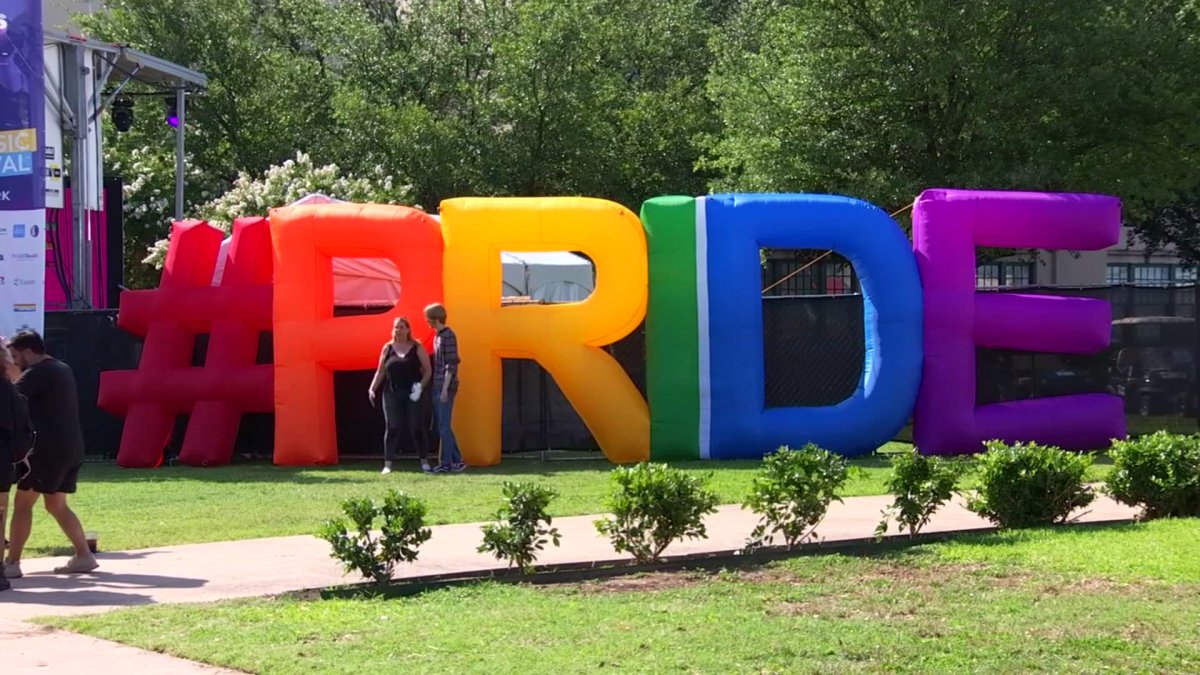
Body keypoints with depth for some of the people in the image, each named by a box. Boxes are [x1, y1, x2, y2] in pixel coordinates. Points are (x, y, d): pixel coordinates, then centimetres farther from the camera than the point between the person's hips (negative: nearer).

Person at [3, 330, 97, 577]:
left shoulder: (38, 373, -11)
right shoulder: (62, 369, 17)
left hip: (49, 449, -9)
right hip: (71, 448, 9)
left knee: (22, 503, -4)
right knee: (56, 504, 16)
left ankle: (12, 563, -5)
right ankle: (84, 556, 11)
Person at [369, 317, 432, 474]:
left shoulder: (417, 348, 3)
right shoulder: (388, 348, 8)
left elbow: (428, 370, 3)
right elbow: (380, 371, 11)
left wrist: (421, 387, -11)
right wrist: (372, 388, 0)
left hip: (412, 395, -1)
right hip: (392, 394, 1)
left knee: (415, 428, -1)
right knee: (392, 428, -1)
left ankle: (424, 462, 8)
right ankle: (388, 464, 0)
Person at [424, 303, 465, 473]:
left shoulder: (448, 336, -14)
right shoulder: (438, 335, 14)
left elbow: (451, 364, -17)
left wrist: (445, 389, -20)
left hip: (445, 387, -10)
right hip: (437, 387, 10)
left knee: (444, 426, -6)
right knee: (440, 424, 12)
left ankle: (446, 464, -1)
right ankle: (457, 461, 17)